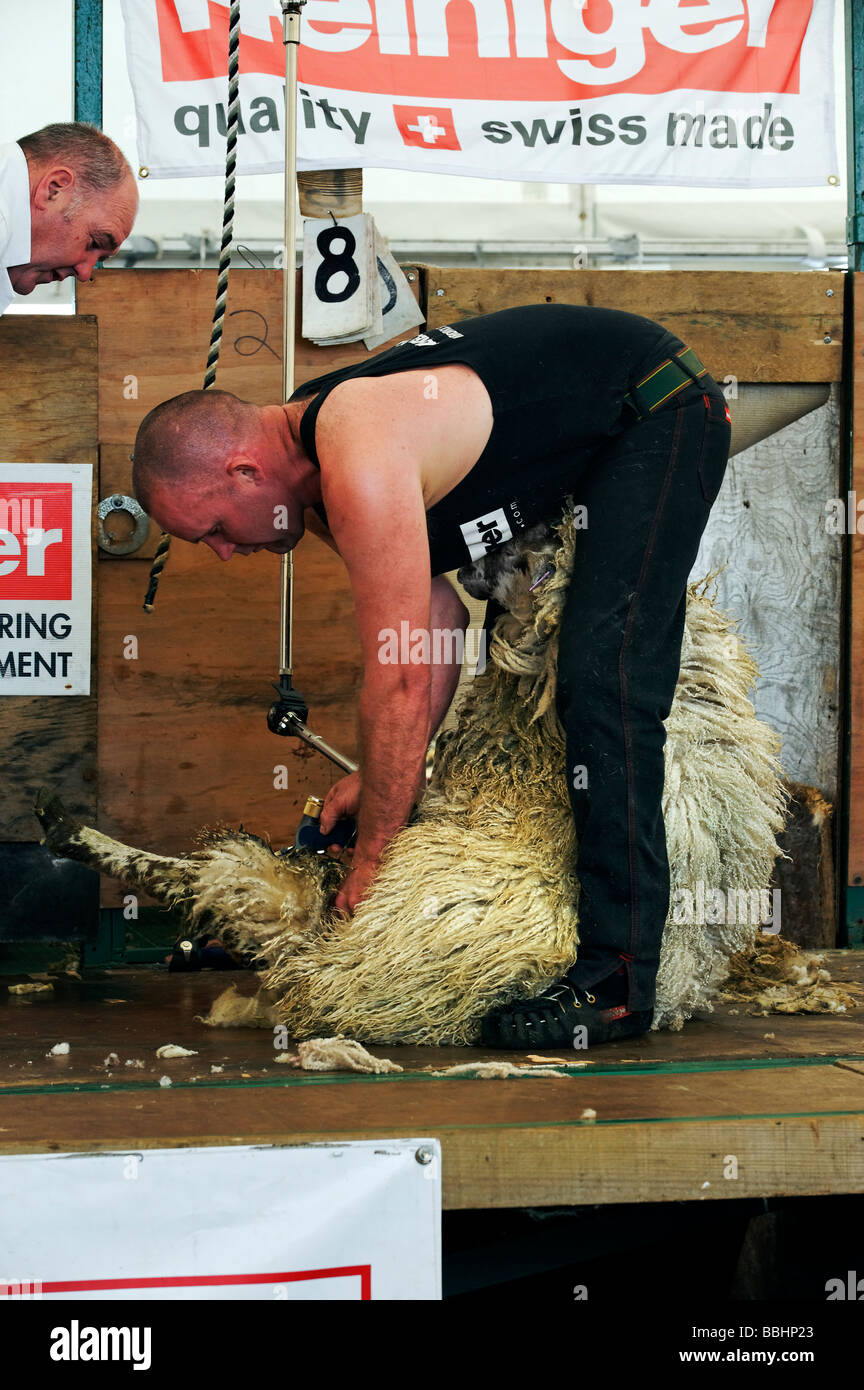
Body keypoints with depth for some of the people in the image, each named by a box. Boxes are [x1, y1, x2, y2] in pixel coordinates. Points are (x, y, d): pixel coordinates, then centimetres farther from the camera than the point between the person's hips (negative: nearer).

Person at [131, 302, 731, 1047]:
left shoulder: (360, 468, -32)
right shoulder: (315, 463, -1)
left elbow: (402, 684, -29)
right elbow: (439, 620, 2)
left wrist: (373, 858, -20)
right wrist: (380, 775, -6)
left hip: (661, 414, -11)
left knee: (600, 682, -21)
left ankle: (617, 976, -23)